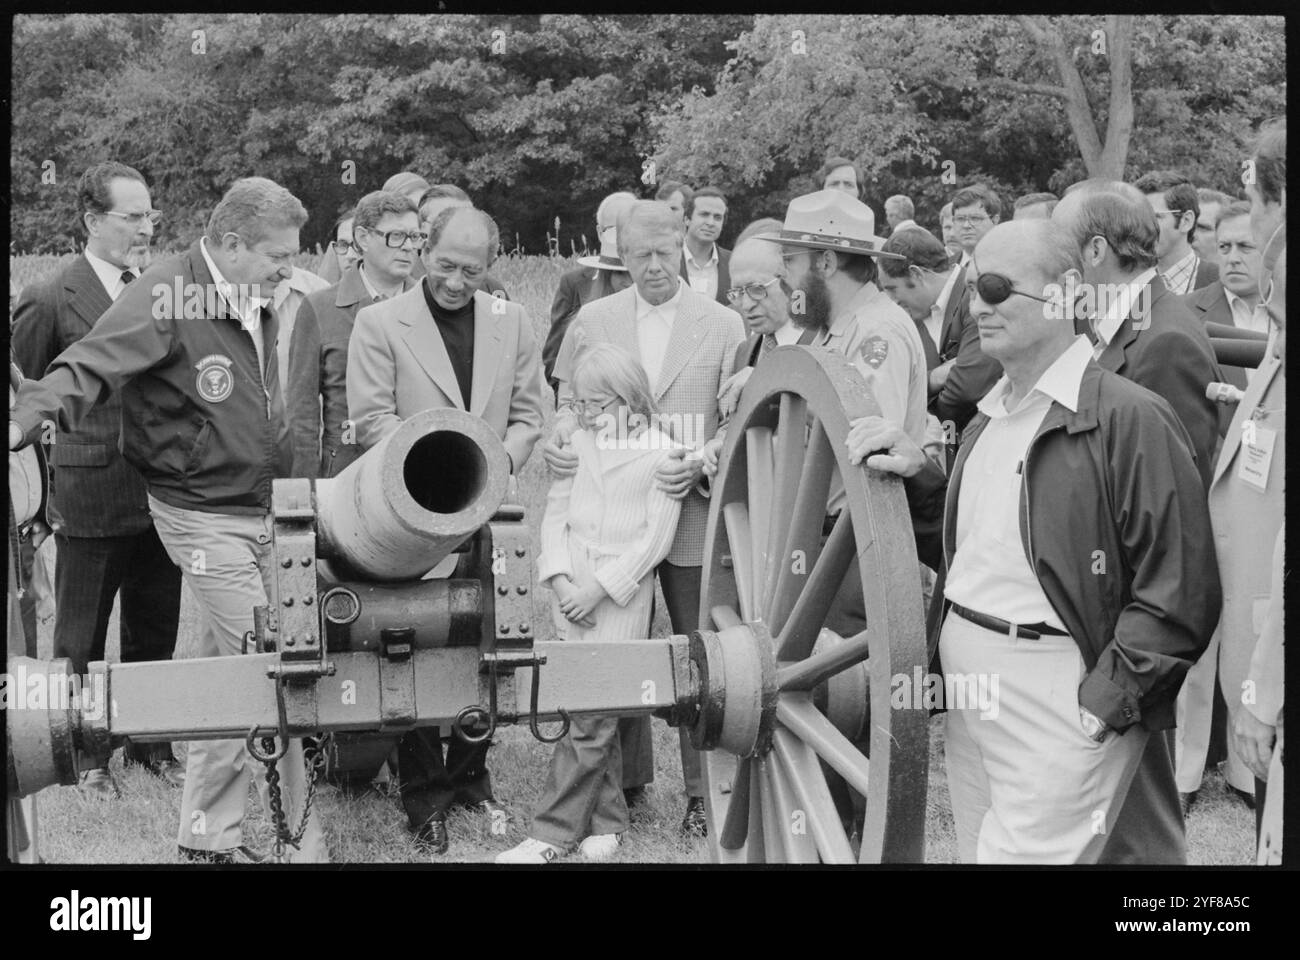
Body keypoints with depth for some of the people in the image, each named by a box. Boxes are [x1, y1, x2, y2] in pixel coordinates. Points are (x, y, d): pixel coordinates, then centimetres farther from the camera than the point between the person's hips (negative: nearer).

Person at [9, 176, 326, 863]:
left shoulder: (256, 305, 9)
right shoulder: (166, 297, -15)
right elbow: (87, 370, -25)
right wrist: (27, 420, -42)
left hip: (264, 510, 7)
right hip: (204, 516, -7)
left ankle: (208, 832, 22)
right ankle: (299, 838, 7)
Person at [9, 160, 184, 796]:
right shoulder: (49, 301, -9)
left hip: (162, 492, 5)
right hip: (91, 493, -5)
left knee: (155, 629, 15)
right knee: (82, 637, 9)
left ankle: (148, 743, 30)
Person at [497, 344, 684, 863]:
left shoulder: (662, 455, -5)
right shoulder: (577, 443, 10)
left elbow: (655, 539, -7)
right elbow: (556, 511, 9)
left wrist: (599, 588, -12)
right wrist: (561, 580, -5)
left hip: (622, 597, -5)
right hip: (572, 592, 5)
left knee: (590, 718, -7)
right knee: (593, 713, 7)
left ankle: (553, 831, -5)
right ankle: (606, 819, 18)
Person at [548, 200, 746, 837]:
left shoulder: (723, 325, 2)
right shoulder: (592, 320, 8)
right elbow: (570, 399, 12)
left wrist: (702, 462, -16)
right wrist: (559, 437, -9)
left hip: (694, 512, -2)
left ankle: (703, 791, 10)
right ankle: (626, 778, 21)